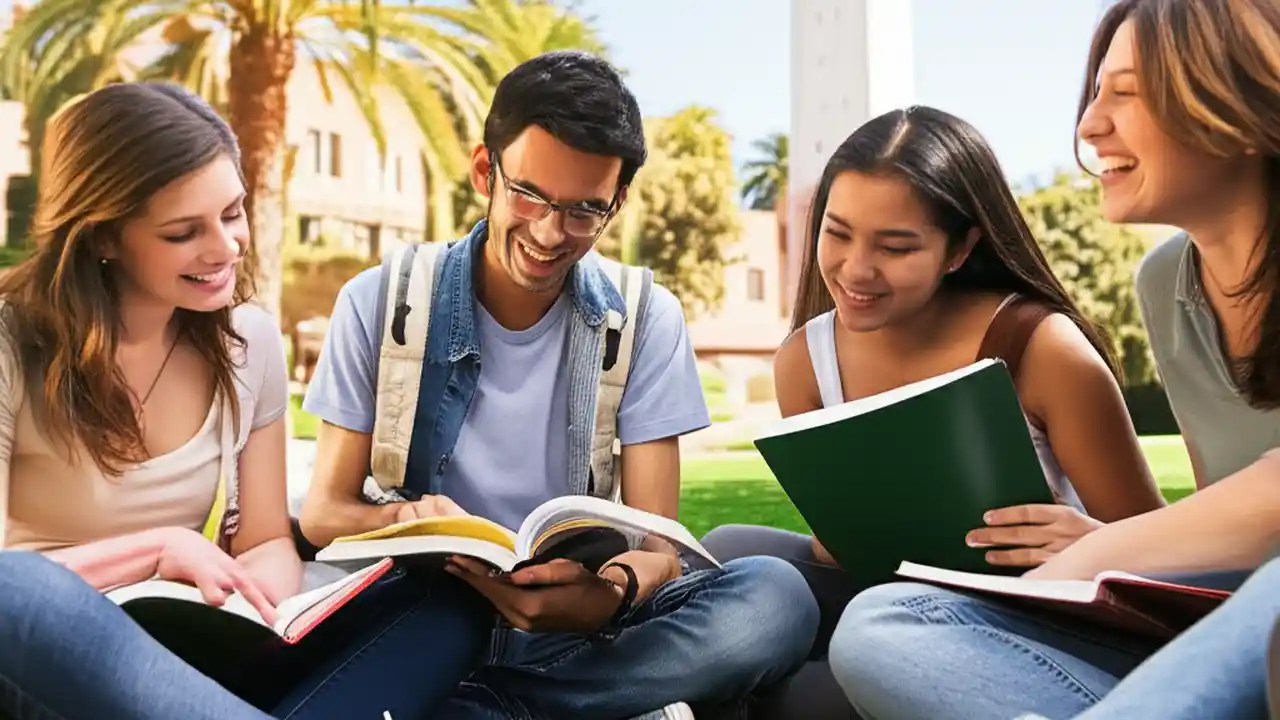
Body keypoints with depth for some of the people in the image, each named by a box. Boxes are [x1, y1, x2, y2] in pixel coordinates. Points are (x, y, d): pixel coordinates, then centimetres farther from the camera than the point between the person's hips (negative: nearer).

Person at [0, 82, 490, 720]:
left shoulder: (248, 340, 3)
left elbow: (267, 542, 6)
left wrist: (264, 602, -16)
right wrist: (157, 547, -18)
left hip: (196, 657, 4)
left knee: (445, 600, -18)